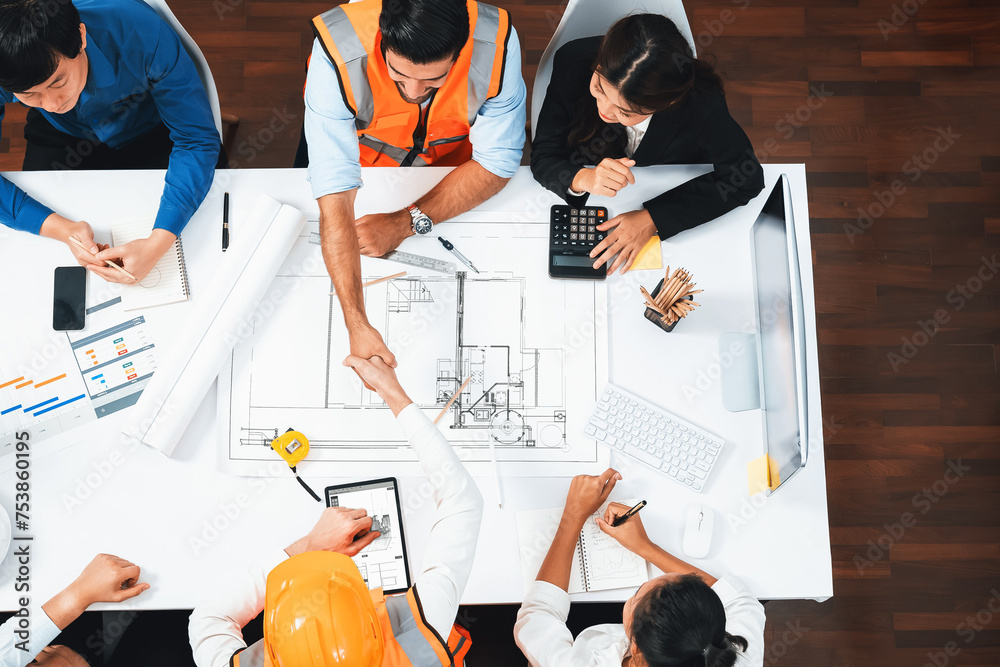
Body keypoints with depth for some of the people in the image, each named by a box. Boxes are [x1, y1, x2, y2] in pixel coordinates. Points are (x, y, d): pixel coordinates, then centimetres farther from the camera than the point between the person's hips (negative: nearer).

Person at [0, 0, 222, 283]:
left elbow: (197, 140, -34)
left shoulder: (143, 34, -40)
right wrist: (59, 228, -45)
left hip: (151, 131, 0)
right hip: (62, 138, 1)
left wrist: (158, 243, -47)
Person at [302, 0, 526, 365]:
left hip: (453, 168, 2)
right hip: (362, 164, -1)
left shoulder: (497, 42, -33)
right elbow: (334, 198, -41)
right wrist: (357, 324, -48)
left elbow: (497, 163, -22)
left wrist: (406, 222, -32)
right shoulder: (337, 55, -38)